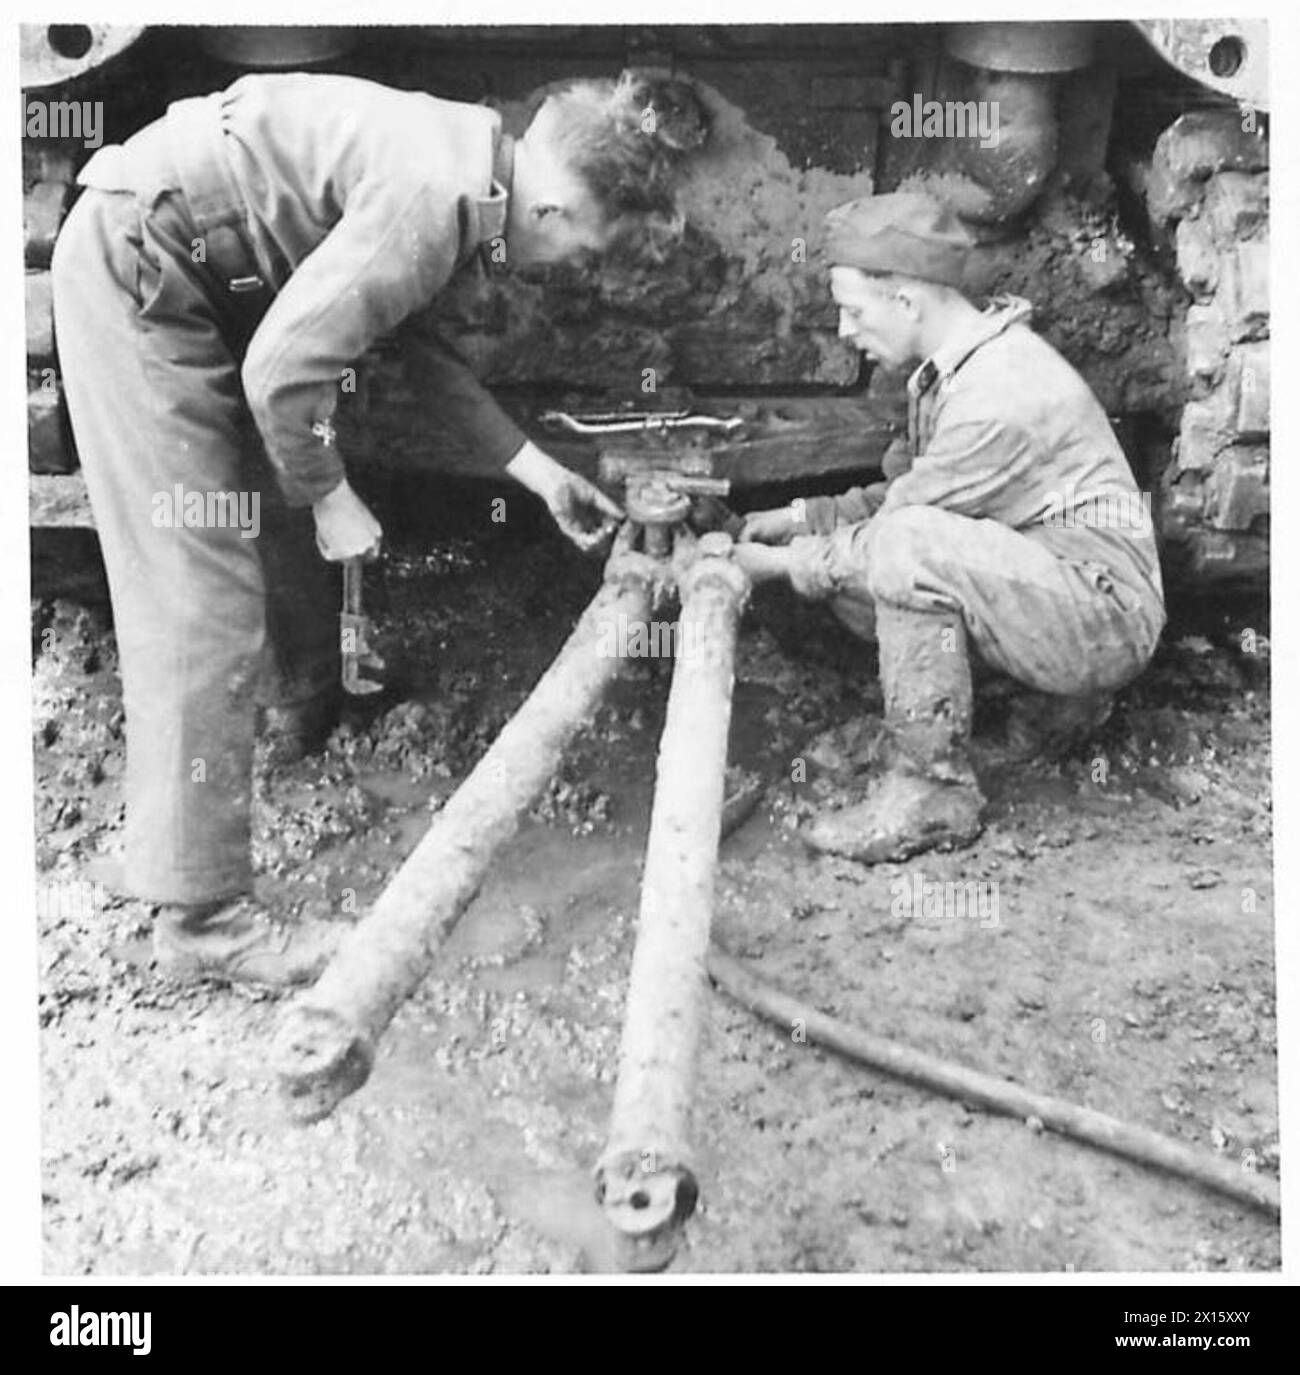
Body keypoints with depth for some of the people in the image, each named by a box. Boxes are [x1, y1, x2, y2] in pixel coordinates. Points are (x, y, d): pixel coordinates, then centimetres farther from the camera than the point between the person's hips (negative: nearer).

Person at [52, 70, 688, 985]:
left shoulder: (467, 158, 6)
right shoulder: (437, 195, -24)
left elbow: (424, 348, 15)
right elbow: (282, 367, -27)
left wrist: (539, 472, 13)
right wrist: (333, 500, -12)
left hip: (205, 271, 10)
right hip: (134, 269, -10)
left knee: (288, 489, 22)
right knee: (202, 592, -12)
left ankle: (311, 696, 49)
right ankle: (203, 918, -5)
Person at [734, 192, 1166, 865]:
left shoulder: (1000, 393, -23)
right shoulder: (954, 362, 7)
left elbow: (906, 518, -19)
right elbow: (906, 494, 16)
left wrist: (782, 563, -8)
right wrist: (799, 517, 7)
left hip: (1106, 614, -10)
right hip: (1041, 582, 10)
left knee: (905, 547, -31)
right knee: (848, 562, 2)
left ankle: (931, 791, -21)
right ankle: (1060, 688, 8)